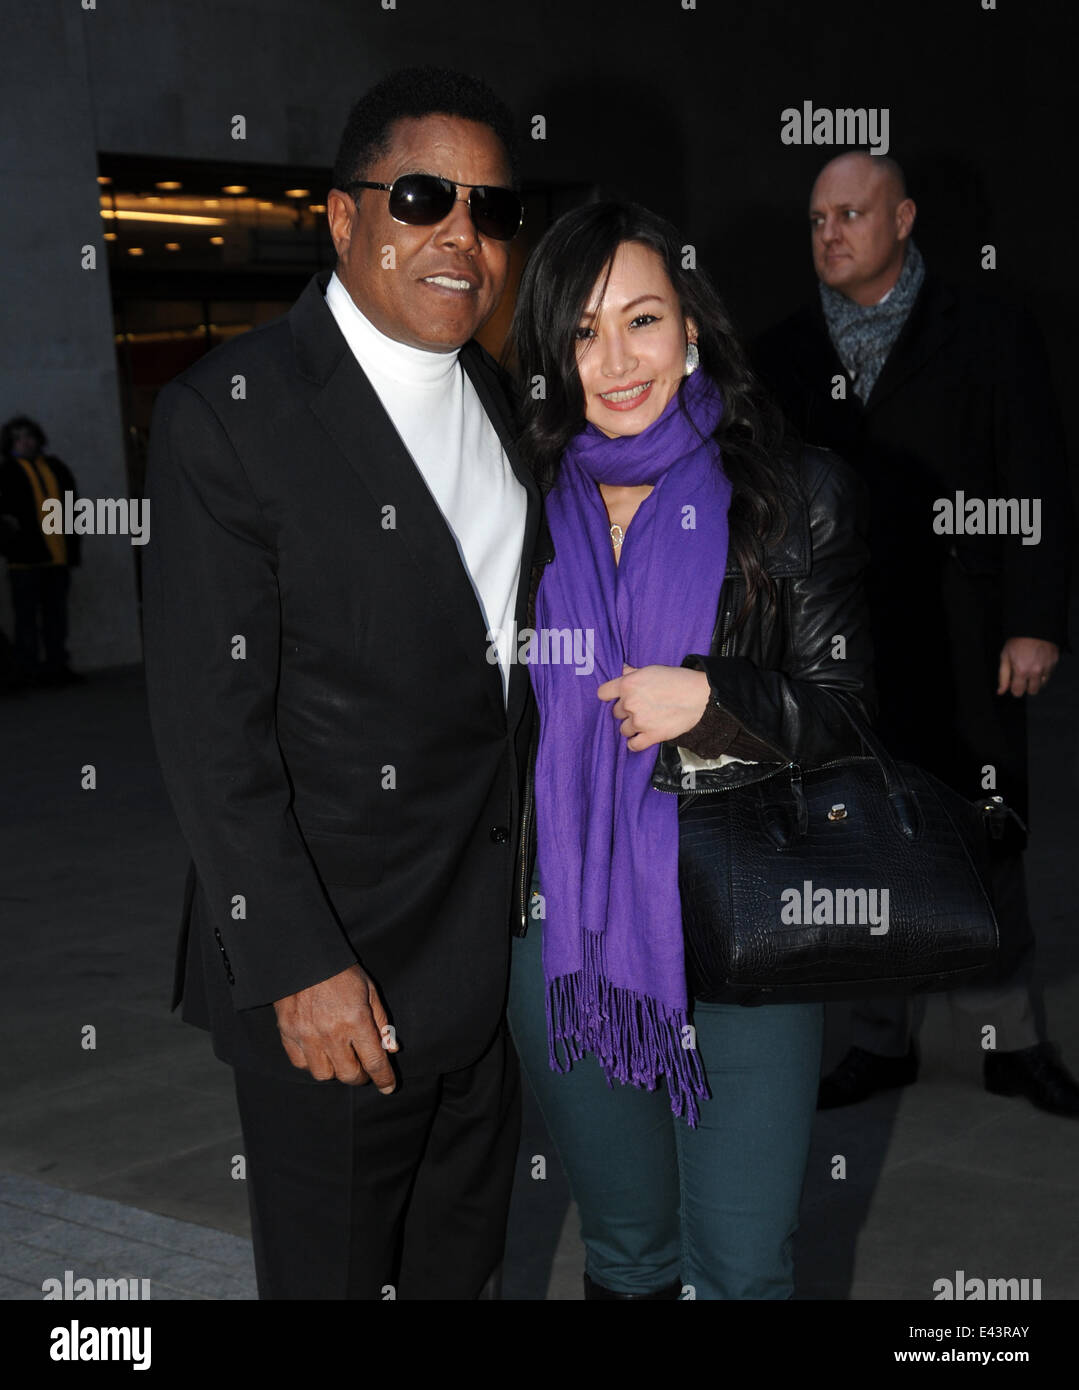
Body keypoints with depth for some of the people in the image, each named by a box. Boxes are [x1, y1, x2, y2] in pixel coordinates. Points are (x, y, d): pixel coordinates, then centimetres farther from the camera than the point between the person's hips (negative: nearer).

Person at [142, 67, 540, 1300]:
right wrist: (301, 965, -21)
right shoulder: (225, 413, -16)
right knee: (333, 1271, 11)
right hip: (335, 969, -7)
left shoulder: (489, 396, 8)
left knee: (463, 1264, 23)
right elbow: (210, 725, -18)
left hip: (491, 951, 7)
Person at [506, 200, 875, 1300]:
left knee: (742, 1266, 6)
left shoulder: (795, 497, -5)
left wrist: (710, 701, -19)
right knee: (624, 1248, 19)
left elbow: (850, 712, -3)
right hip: (567, 936, 3)